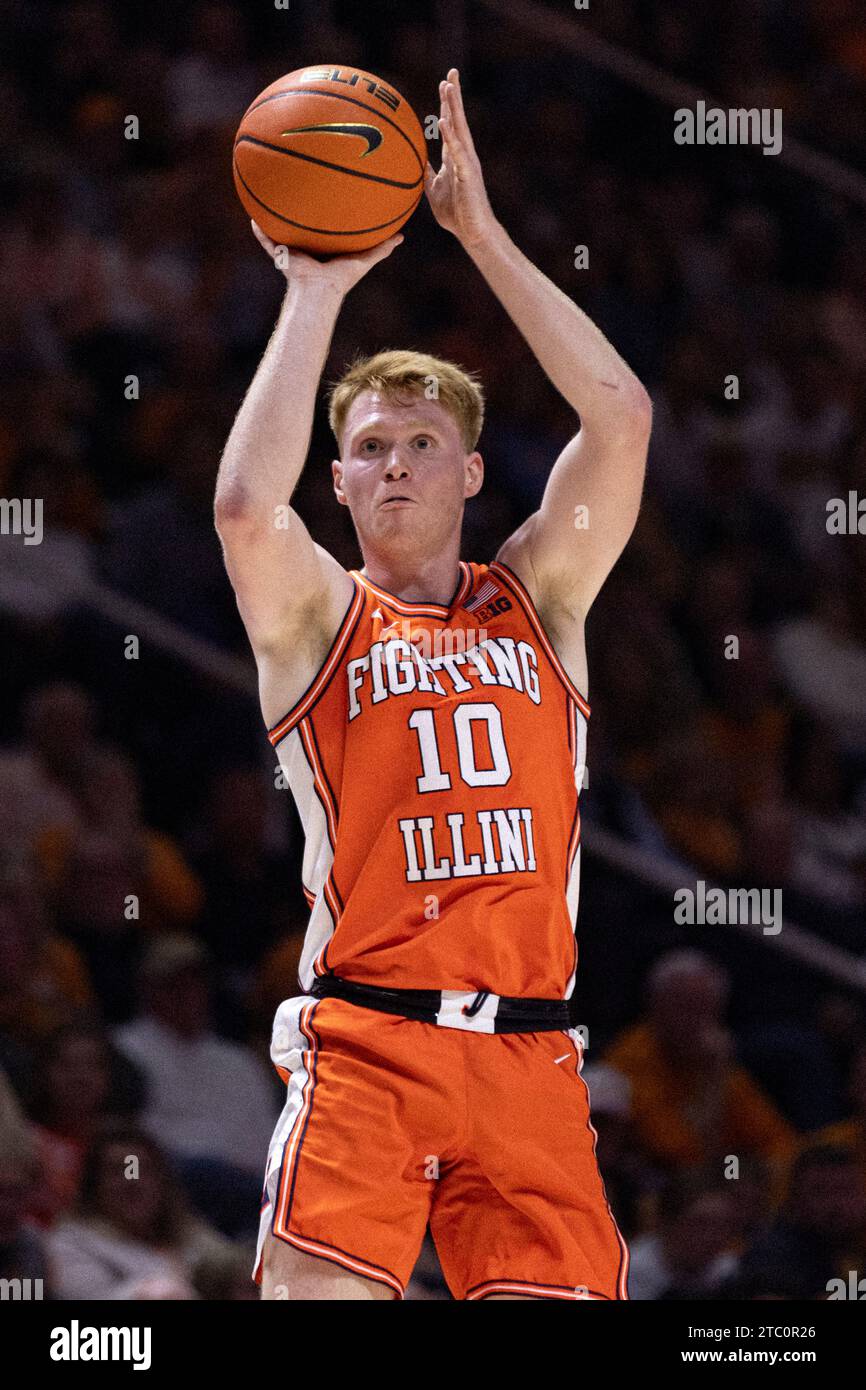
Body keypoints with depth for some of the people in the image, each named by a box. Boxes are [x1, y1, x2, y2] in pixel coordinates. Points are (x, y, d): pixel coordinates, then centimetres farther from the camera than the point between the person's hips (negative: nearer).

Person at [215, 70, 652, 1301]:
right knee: (320, 1293, -17)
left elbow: (621, 415, 4)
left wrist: (481, 234, 3)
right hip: (362, 1045, -2)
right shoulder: (318, 618, 9)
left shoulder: (538, 600, 16)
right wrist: (317, 290, -6)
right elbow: (246, 505, -13)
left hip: (527, 1050, 3)